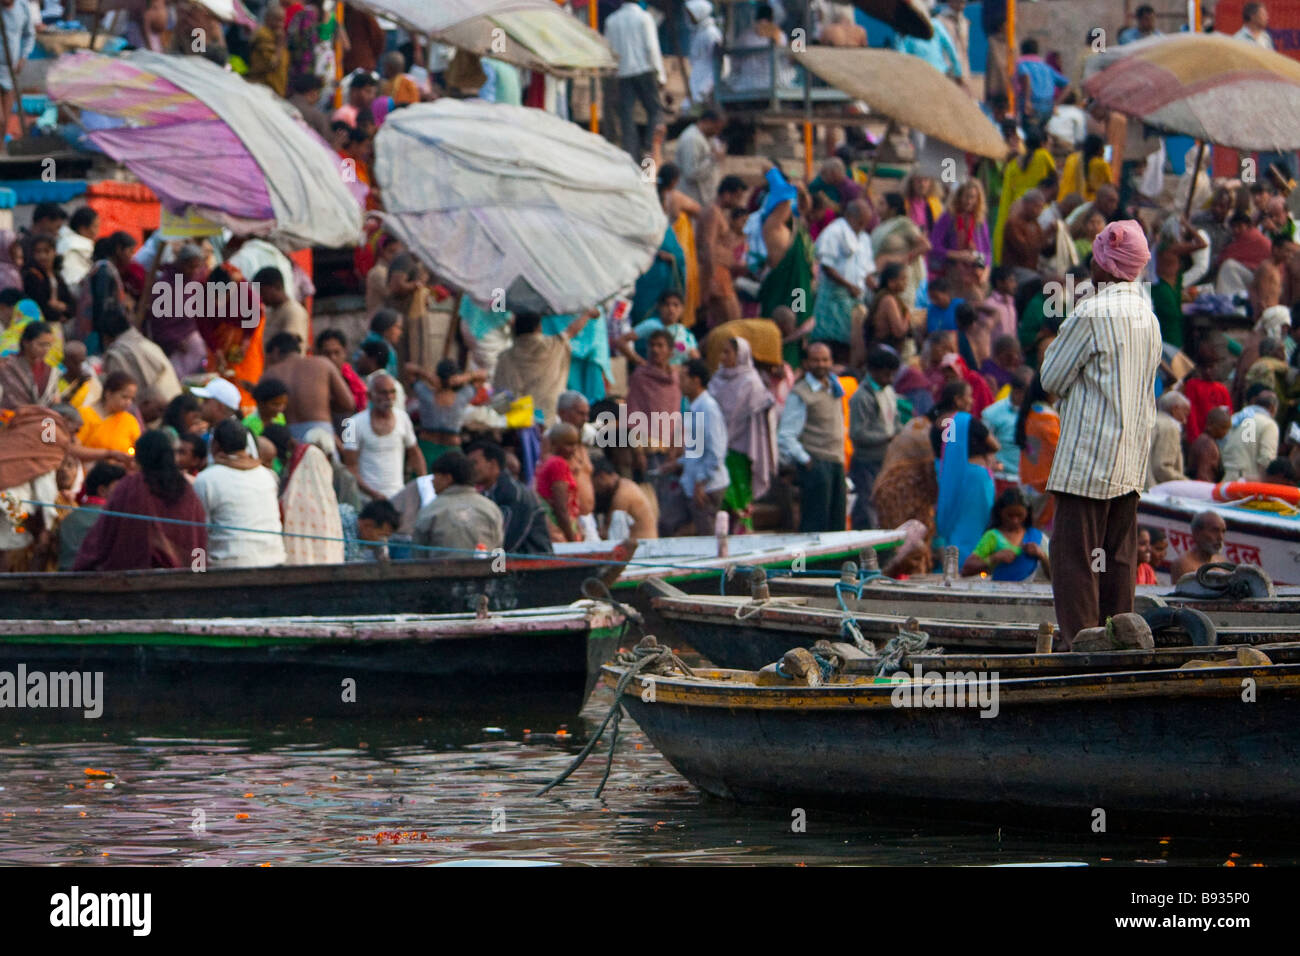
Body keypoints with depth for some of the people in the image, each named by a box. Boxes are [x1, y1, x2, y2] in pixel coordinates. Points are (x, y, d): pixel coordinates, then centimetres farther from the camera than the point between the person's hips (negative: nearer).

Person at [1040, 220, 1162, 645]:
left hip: (1087, 458, -8)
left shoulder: (1092, 314, -13)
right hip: (1131, 462, 8)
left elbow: (1052, 378, -5)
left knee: (1075, 561, -6)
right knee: (1119, 562, 9)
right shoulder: (1147, 316, 10)